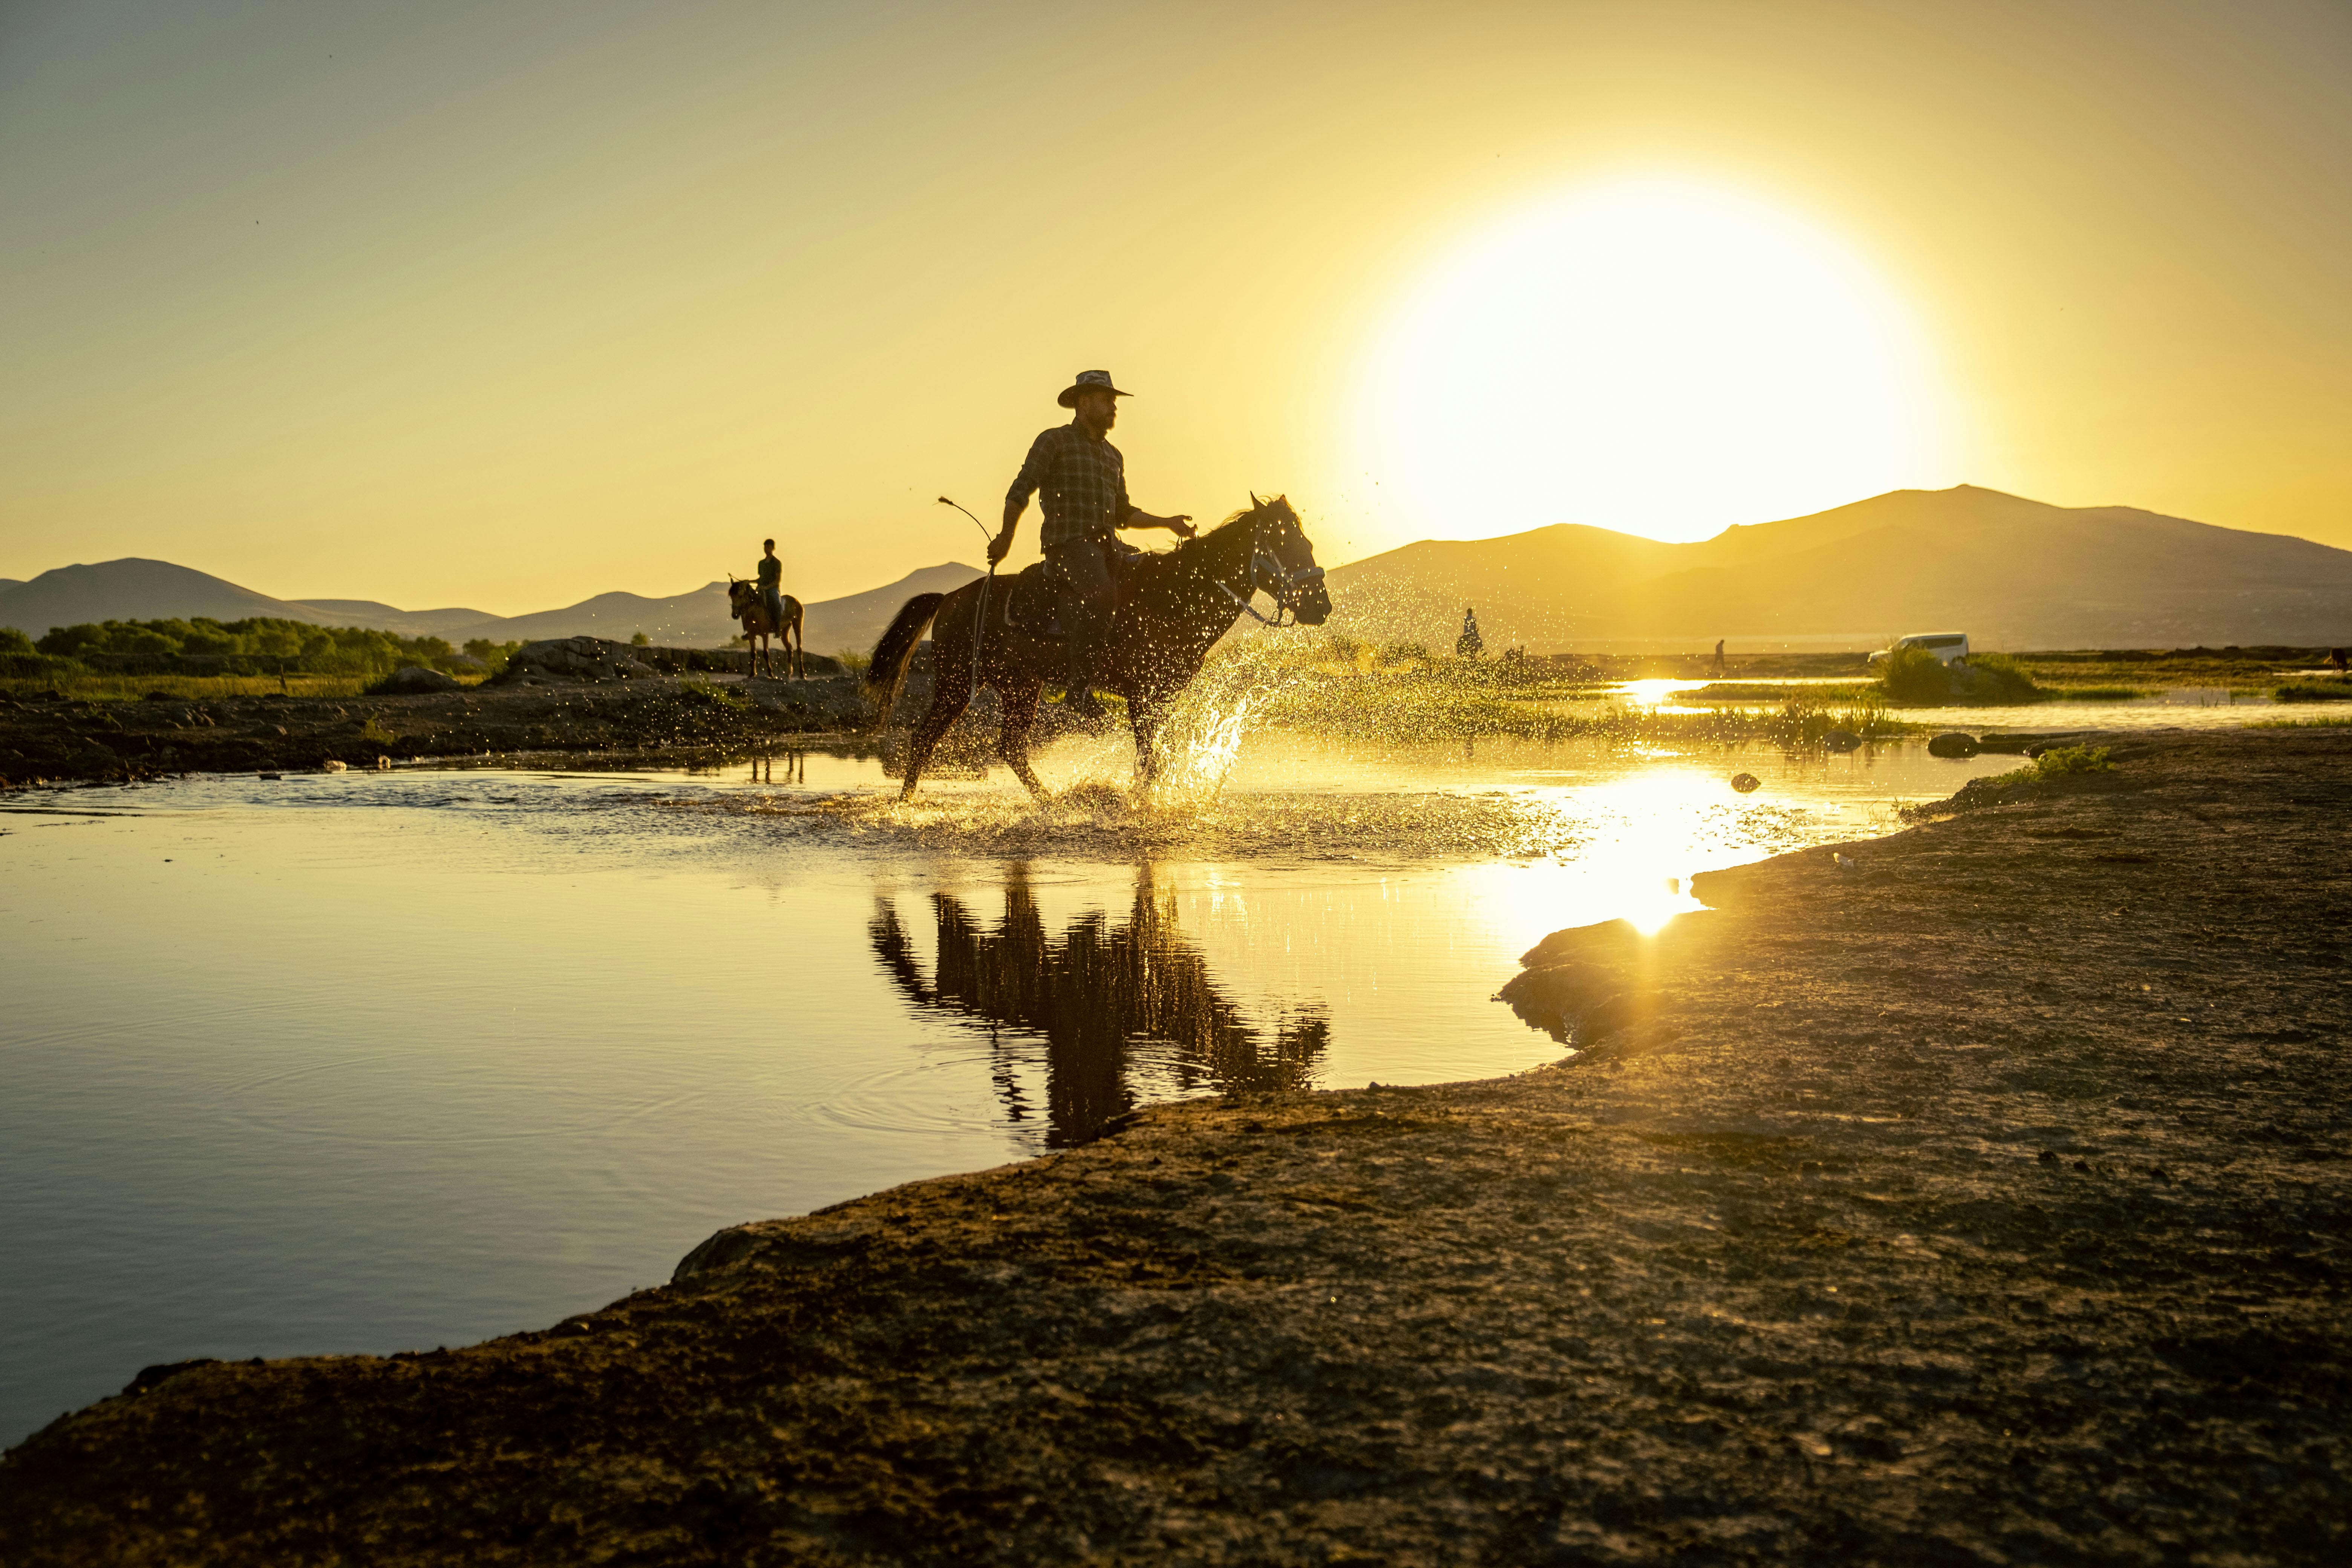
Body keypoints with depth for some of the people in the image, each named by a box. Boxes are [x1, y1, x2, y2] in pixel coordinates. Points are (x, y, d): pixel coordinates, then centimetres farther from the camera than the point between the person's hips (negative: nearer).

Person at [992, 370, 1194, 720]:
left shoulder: (1114, 456, 26)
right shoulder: (1054, 441, 5)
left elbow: (1124, 514, 28)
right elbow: (1020, 491, 1)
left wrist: (1168, 523, 17)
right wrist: (1006, 536, -6)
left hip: (1107, 546, 7)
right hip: (1068, 543, -7)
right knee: (1100, 591, -34)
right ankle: (1080, 688, -32)